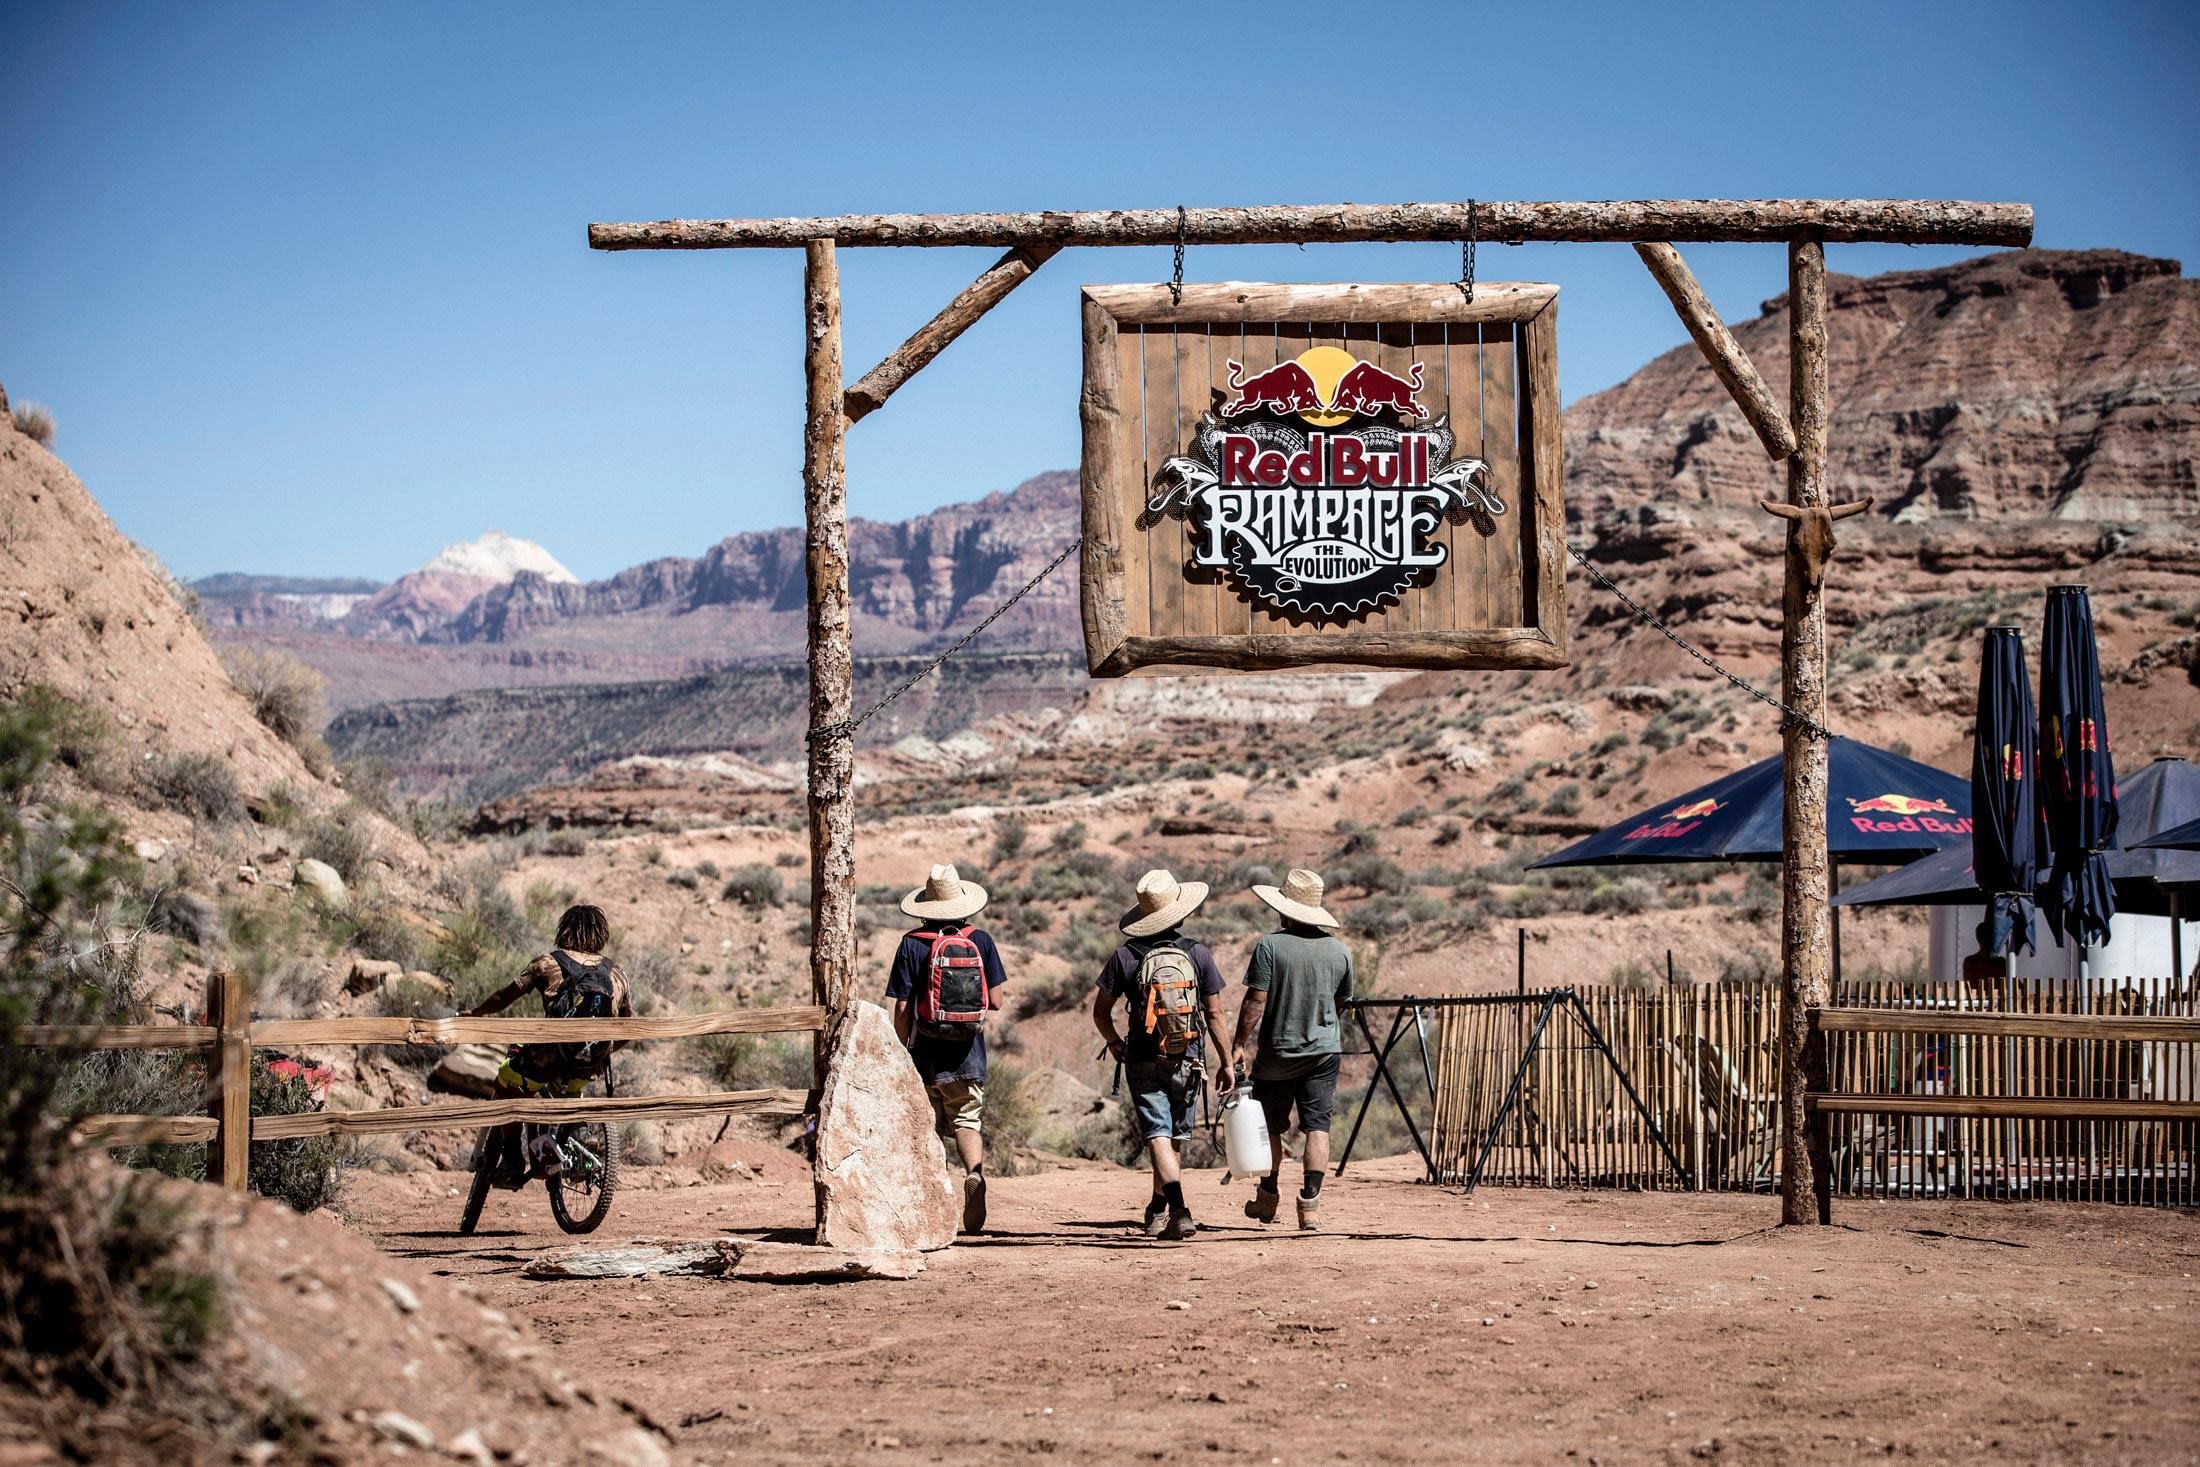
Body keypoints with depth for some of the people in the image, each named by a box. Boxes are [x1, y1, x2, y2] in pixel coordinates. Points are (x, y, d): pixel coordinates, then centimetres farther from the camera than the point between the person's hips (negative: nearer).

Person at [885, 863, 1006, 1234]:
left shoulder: (912, 944, -6)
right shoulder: (980, 942, -1)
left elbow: (902, 1009, -7)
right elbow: (995, 1001, 1)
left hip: (926, 1055, -1)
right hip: (969, 1054, 1)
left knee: (929, 1128, 12)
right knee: (968, 1121, 9)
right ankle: (974, 1172, -21)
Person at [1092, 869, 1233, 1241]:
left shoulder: (1126, 956, -5)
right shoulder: (1198, 954, -4)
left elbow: (1100, 1011, 0)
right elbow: (1214, 1014, -3)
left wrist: (1115, 1044, 19)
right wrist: (1226, 1063, 5)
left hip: (1144, 1061, -2)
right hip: (1188, 1063, 2)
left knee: (1158, 1137, -6)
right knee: (1175, 1138, 17)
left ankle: (1178, 1210, -24)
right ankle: (1158, 1210, 29)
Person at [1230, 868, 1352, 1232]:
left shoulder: (1269, 946, -10)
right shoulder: (1340, 951, 1)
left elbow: (1255, 1001, -14)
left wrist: (1241, 1044, -11)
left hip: (1275, 1051, -2)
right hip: (1324, 1049, 2)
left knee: (1270, 1127, 13)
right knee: (1317, 1126, 0)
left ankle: (1268, 1197, 27)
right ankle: (1310, 1203, -9)